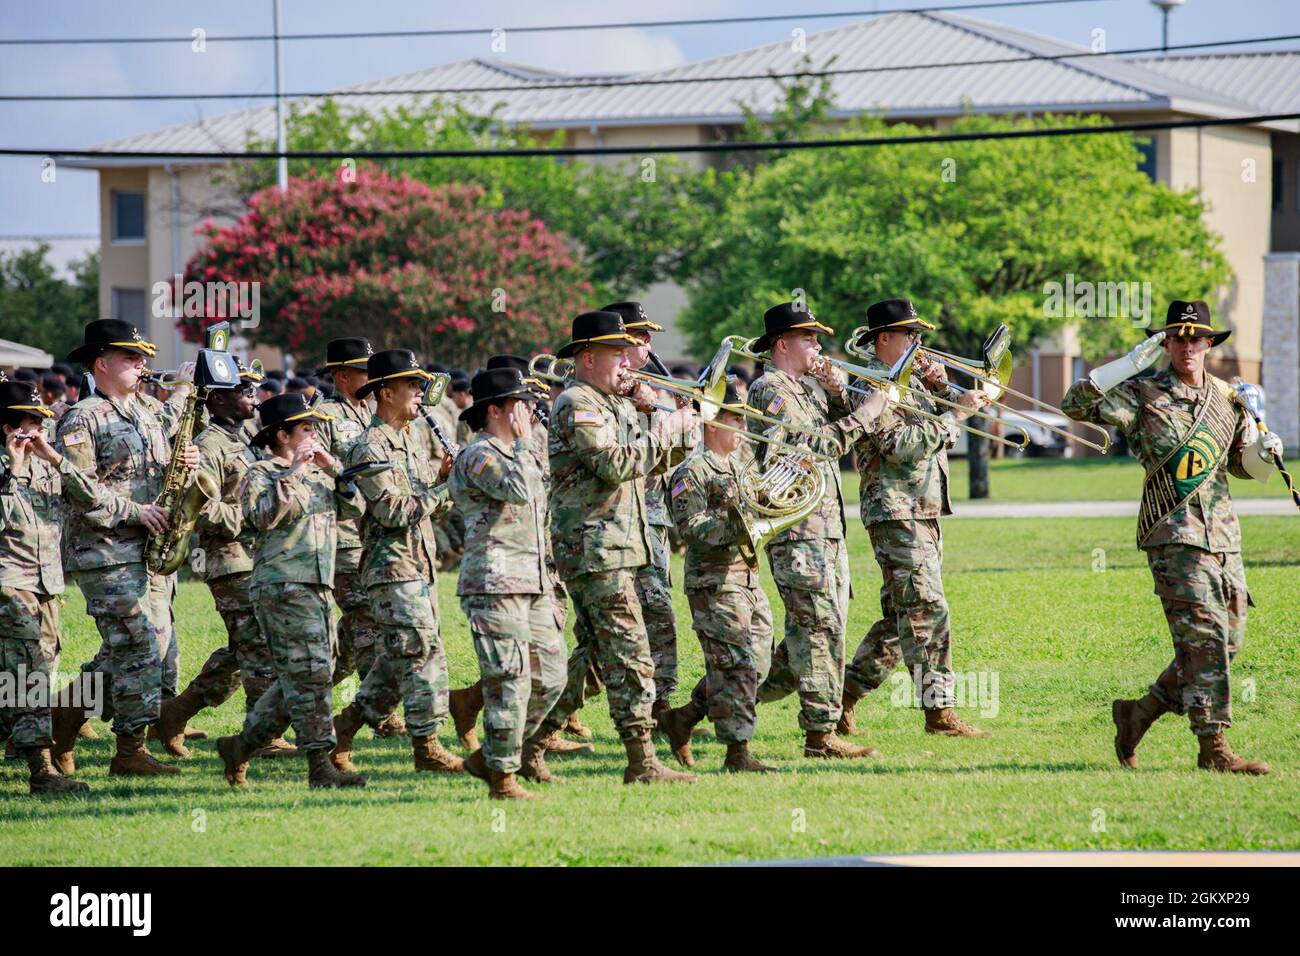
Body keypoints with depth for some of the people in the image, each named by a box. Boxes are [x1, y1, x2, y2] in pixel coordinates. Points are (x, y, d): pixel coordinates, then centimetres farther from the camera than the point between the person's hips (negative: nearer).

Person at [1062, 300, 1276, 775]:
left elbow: (1243, 465, 24)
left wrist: (1263, 452, 1)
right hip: (1174, 534, -6)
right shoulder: (1143, 395, -1)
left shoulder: (1227, 397, 14)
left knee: (1226, 640, 7)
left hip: (1223, 534, 7)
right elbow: (1077, 404, -12)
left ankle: (1139, 714, 20)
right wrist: (1131, 361, -15)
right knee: (1204, 638, -12)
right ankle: (1213, 748, -11)